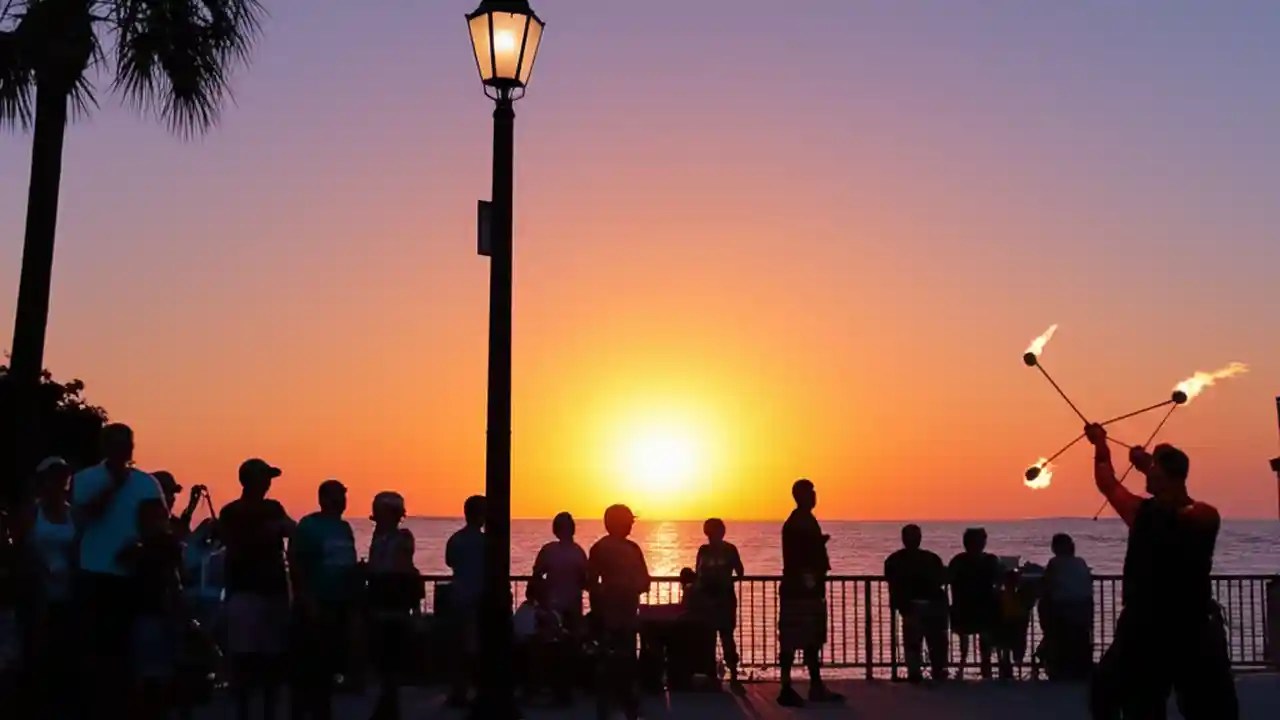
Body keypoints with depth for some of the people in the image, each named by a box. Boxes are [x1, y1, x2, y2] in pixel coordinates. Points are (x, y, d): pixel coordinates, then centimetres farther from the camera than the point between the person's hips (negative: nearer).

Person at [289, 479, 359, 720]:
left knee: (330, 662, 12)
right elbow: (296, 566, -13)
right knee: (307, 664, -4)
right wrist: (307, 602, -19)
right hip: (316, 606, -7)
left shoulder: (344, 528, 13)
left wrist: (353, 600, 11)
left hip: (339, 605, 7)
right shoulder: (308, 525, -8)